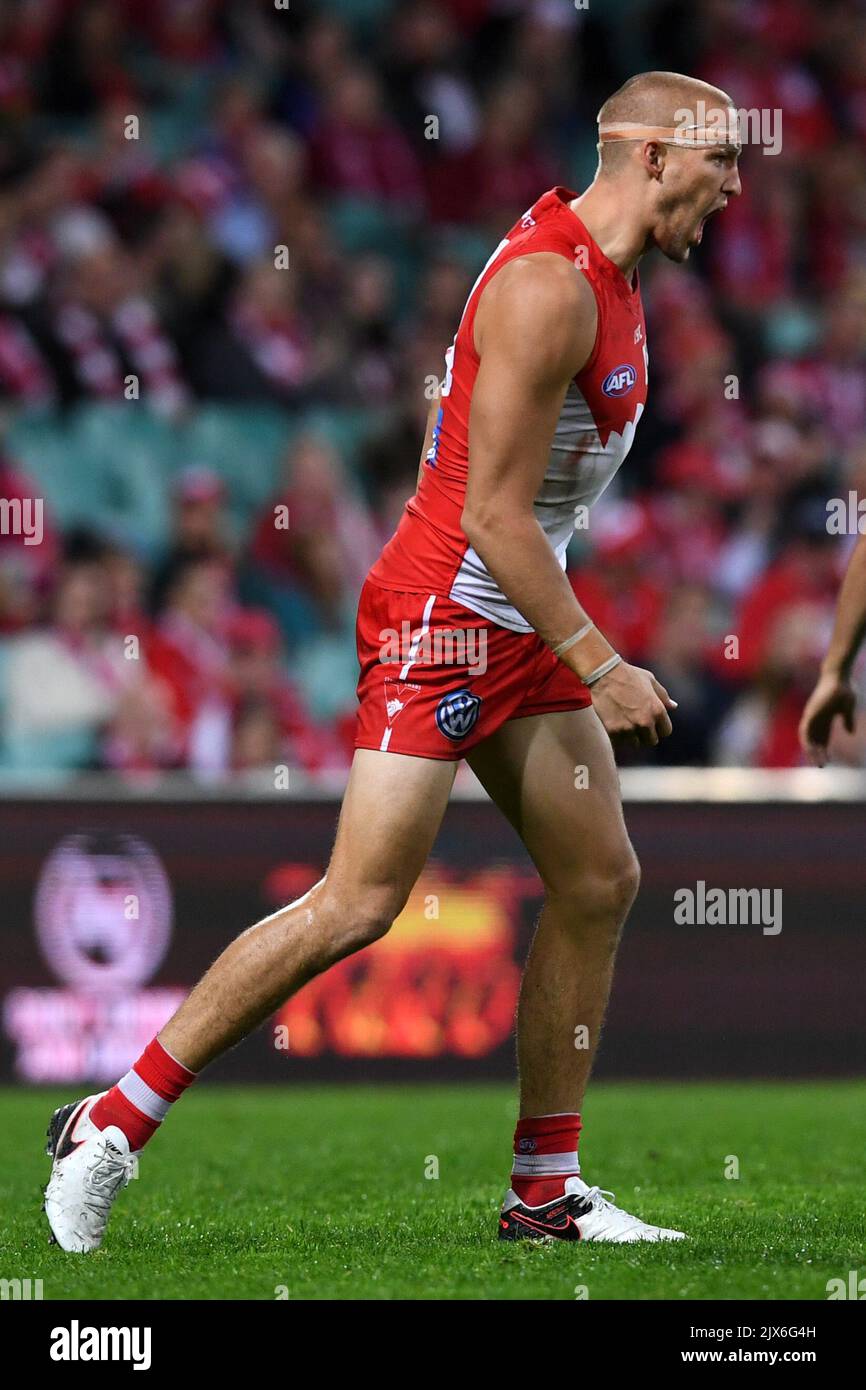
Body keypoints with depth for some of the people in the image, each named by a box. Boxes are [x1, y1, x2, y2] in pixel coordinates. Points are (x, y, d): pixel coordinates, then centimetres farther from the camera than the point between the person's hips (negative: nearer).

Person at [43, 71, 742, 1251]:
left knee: (600, 880, 6)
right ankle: (116, 1123, -4)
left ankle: (545, 1193, 12)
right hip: (441, 616, -10)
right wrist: (600, 667, -20)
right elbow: (493, 513, -22)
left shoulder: (608, 279, 12)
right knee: (359, 905, -12)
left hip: (514, 623, 10)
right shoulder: (548, 288, -19)